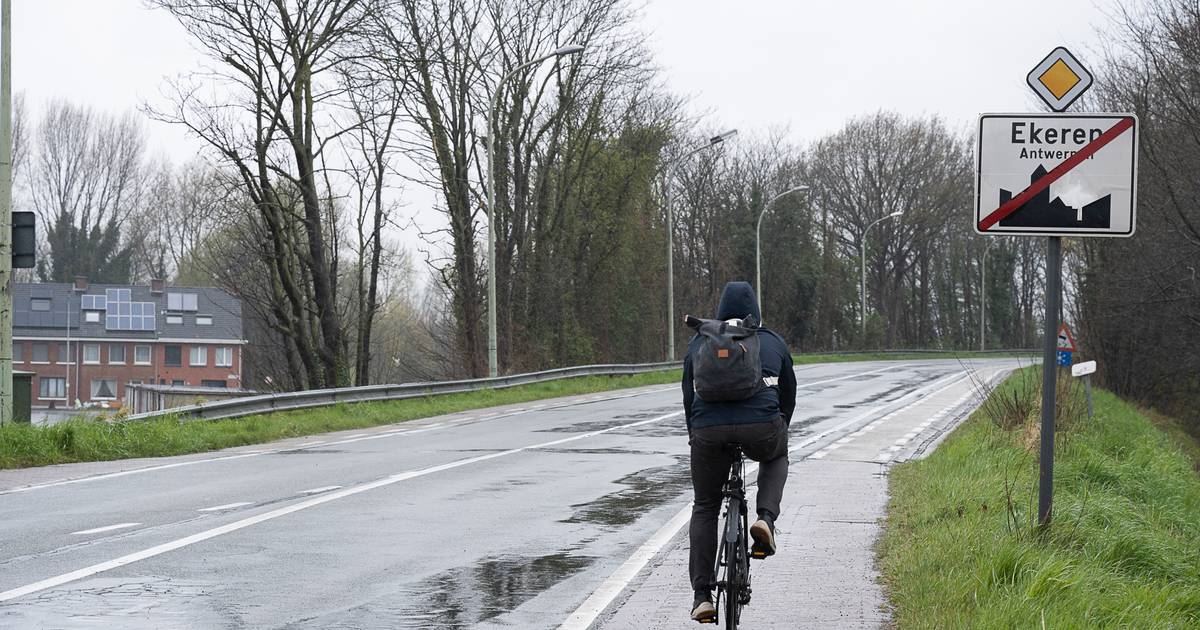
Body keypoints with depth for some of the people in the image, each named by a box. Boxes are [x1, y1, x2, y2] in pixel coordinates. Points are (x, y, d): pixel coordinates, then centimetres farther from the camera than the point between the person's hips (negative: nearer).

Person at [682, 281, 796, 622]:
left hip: (708, 428, 1)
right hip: (761, 425, -1)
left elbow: (688, 394, 25)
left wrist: (695, 435, 38)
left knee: (705, 509, 16)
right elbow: (788, 395, 27)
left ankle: (702, 595, 6)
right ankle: (766, 519, 10)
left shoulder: (699, 343, 21)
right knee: (776, 457, 36)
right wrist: (779, 431, 43)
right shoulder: (773, 342, 20)